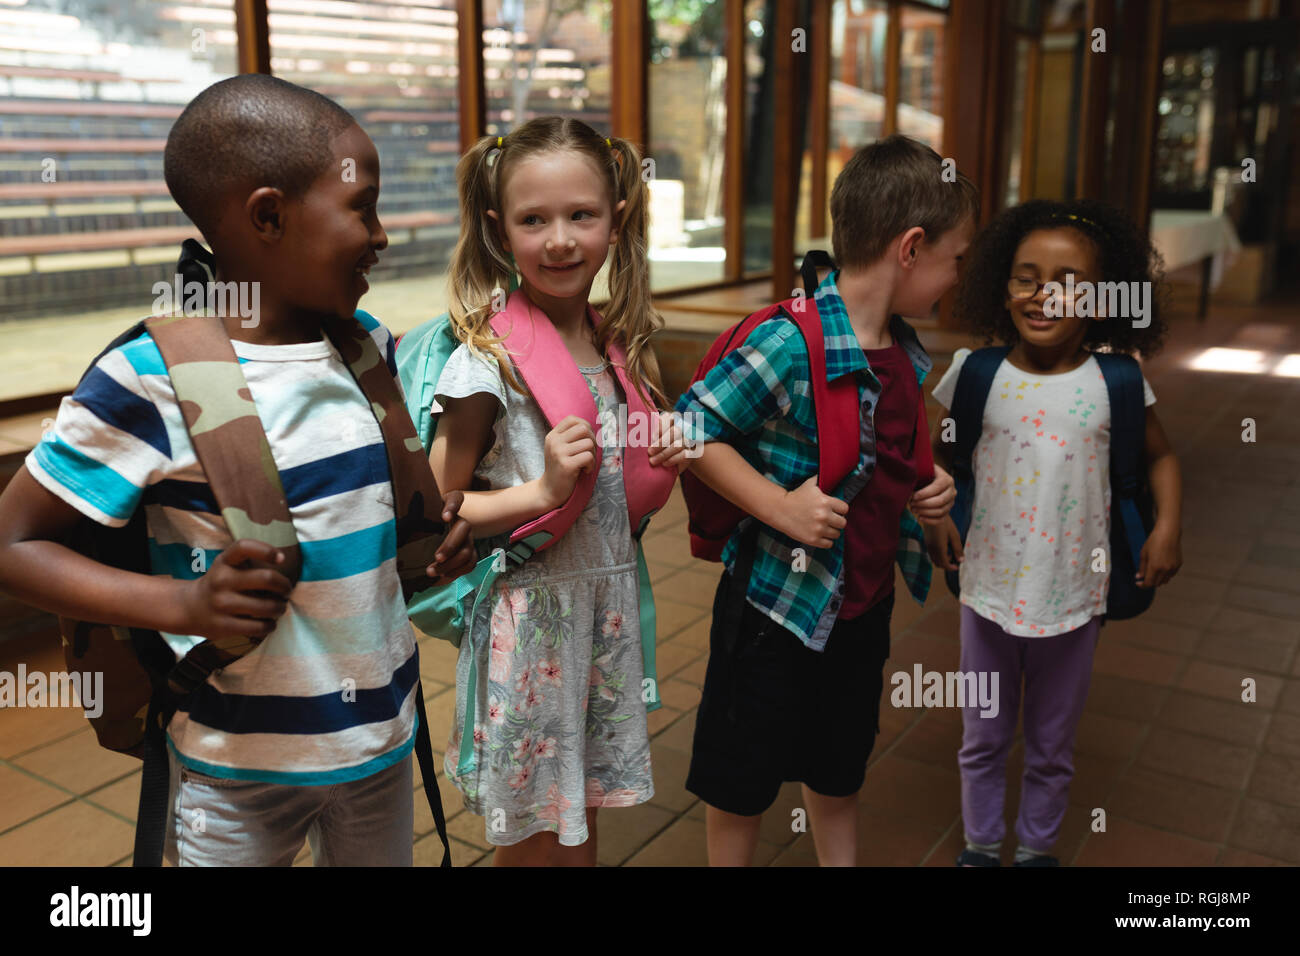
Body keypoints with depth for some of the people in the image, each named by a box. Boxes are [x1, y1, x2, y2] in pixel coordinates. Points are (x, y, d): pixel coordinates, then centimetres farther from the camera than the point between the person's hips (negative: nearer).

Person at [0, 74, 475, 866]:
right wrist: (184, 603, -26)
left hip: (384, 736, 5)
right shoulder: (154, 379, -19)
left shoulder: (369, 345, -1)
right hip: (239, 770, -5)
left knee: (383, 858, 23)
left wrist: (439, 522, -5)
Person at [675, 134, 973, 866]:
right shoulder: (792, 344, -23)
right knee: (743, 787, 12)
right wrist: (783, 509, -26)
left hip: (866, 606, 7)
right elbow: (691, 427, -22)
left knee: (840, 776, 24)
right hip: (778, 605, -7)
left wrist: (926, 491, -2)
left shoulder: (908, 352, 3)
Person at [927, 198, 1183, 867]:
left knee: (1052, 748, 18)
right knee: (982, 741, 17)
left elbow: (1160, 458, 5)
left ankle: (1037, 848, 41)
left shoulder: (1114, 384, -9)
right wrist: (936, 515, -10)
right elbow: (940, 454, 5)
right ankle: (980, 846, 39)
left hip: (1073, 600, 0)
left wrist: (1166, 527, -9)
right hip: (989, 590, 1)